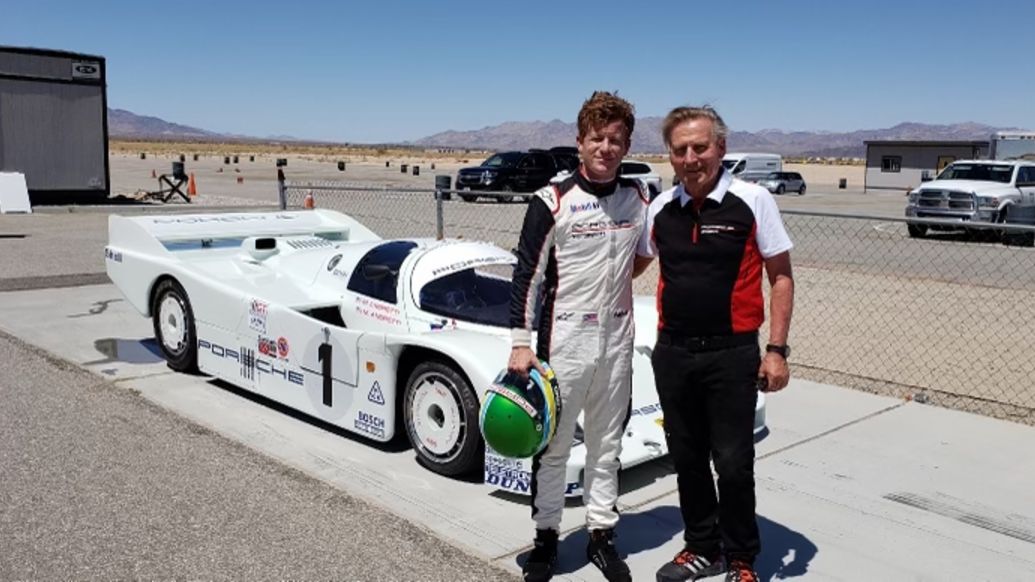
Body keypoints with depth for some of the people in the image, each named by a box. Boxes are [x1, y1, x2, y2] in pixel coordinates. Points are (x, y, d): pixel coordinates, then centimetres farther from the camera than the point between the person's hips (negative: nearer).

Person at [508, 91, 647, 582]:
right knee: (553, 446, 6)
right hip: (565, 339, -4)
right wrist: (520, 343, -12)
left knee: (607, 444, 13)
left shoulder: (639, 198, 4)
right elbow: (527, 275, -8)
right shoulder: (553, 202, -8)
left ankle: (601, 534, 26)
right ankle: (546, 536, 21)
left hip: (618, 340, 4)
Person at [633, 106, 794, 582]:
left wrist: (776, 350, -11)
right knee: (687, 459, 14)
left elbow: (781, 278, -4)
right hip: (672, 354, 4)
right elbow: (633, 265, 21)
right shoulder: (660, 208, 5)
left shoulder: (752, 202, -7)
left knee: (733, 464, 2)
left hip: (732, 354, -4)